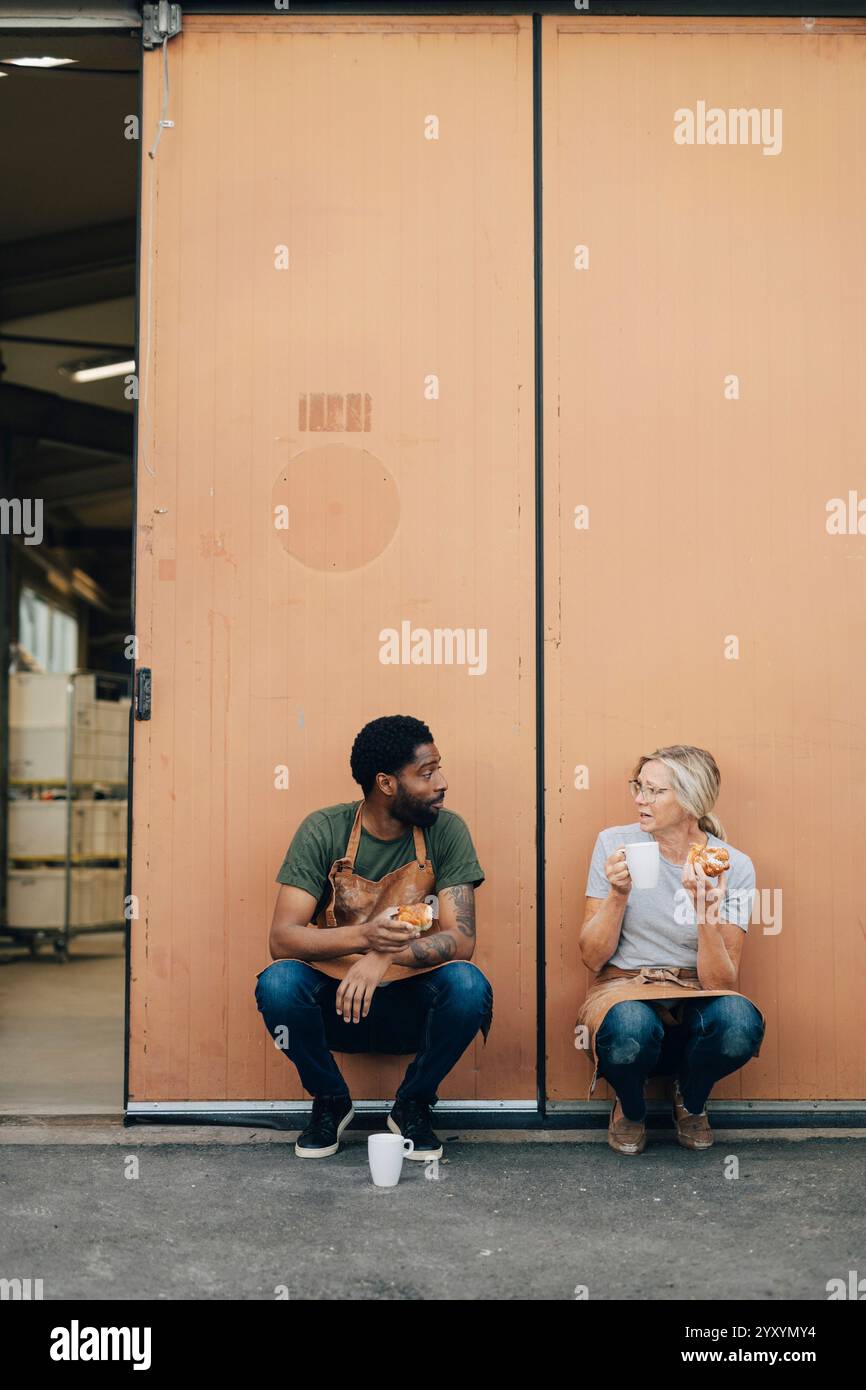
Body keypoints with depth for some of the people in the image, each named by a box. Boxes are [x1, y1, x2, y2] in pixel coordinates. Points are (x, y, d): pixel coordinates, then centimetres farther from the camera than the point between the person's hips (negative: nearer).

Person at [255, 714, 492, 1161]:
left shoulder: (446, 831, -8)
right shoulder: (323, 831, -10)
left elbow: (460, 939, -15)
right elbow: (281, 938, -17)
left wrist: (387, 955, -34)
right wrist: (364, 935, -35)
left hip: (412, 1007, 0)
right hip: (333, 1000, 0)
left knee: (468, 984, -30)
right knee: (278, 982, -30)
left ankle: (413, 1105, -2)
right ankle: (330, 1101, -1)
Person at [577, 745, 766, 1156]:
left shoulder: (734, 867, -5)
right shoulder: (615, 844, -5)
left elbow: (720, 981, -9)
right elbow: (592, 957, -4)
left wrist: (708, 917, -25)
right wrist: (618, 894, -20)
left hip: (692, 997, 1)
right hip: (625, 987, -1)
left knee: (740, 1023, -34)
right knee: (631, 1029, -37)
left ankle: (690, 1100, 3)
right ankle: (631, 1107, 2)